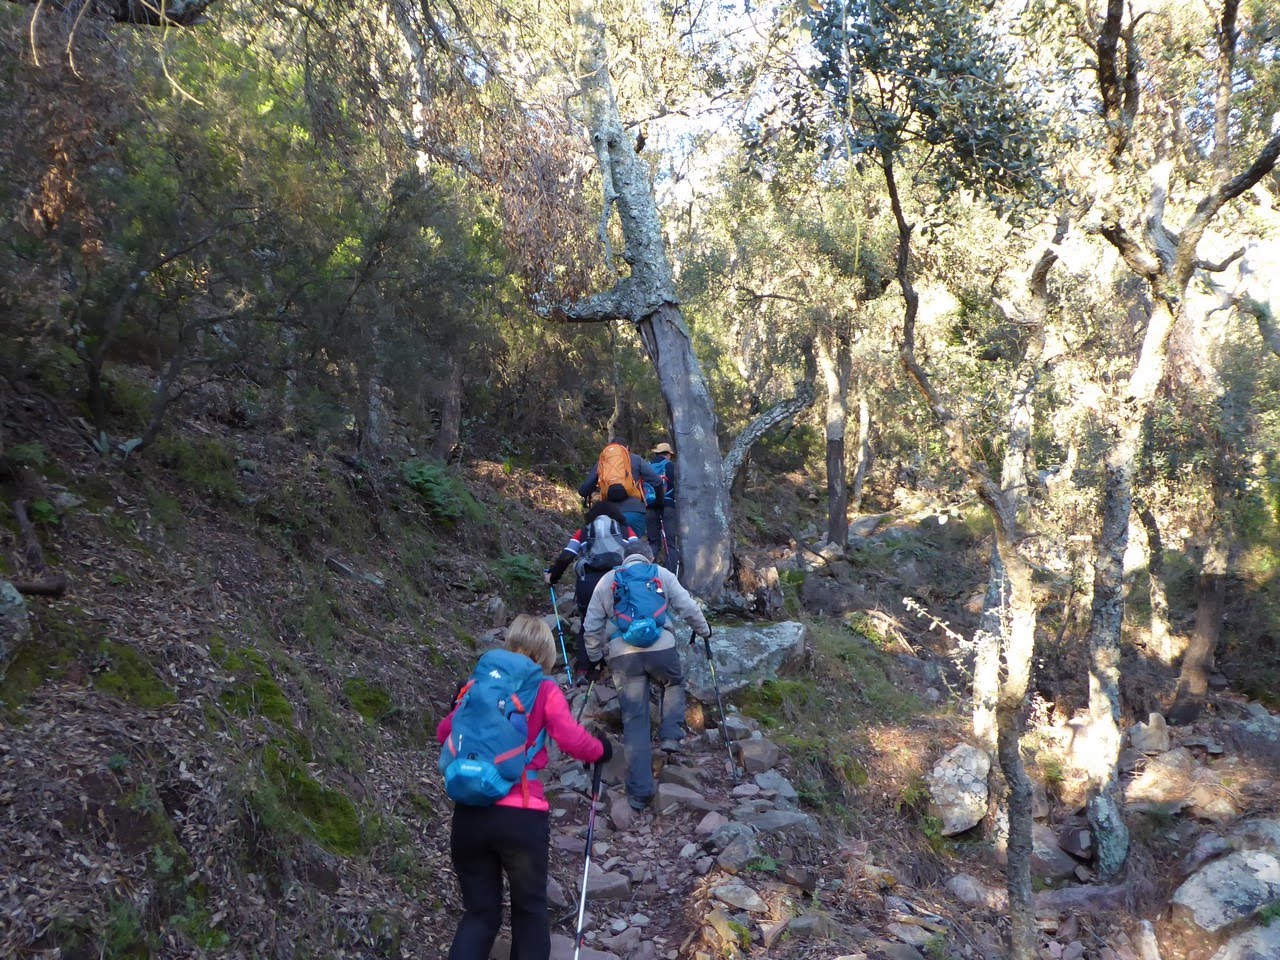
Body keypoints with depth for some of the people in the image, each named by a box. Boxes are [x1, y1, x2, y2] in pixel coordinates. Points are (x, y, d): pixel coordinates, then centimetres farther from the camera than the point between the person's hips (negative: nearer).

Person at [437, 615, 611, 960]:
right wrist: (601, 750, 10)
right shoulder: (545, 689, -1)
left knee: (480, 911, 16)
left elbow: (444, 733, 17)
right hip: (521, 815, -3)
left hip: (469, 814, 3)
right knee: (529, 909, 17)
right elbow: (572, 740, -10)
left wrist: (460, 709, 37)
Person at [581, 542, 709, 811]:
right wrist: (704, 631, 27)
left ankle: (639, 792, 4)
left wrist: (595, 658, 26)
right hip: (661, 648, -1)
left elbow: (591, 627, 16)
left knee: (634, 721, 4)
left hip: (622, 654, 1)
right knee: (674, 685, 31)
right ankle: (670, 736, 10)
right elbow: (688, 608, 11)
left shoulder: (607, 580, 17)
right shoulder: (662, 574, 14)